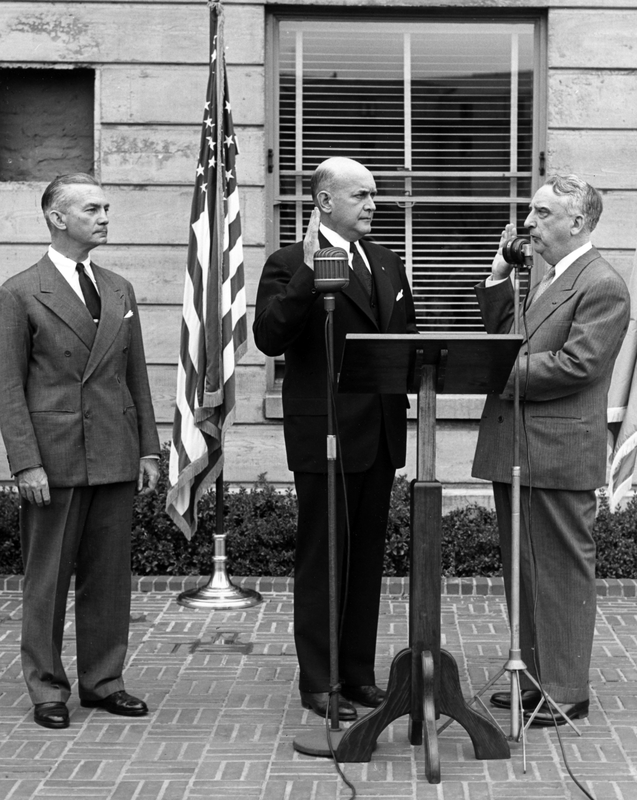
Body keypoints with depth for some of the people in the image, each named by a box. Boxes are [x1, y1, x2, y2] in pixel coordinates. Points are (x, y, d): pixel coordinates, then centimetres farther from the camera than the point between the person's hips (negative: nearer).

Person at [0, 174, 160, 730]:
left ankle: (103, 680, 20)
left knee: (110, 575, 9)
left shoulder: (120, 291, 14)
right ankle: (47, 689, 13)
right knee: (48, 578, 3)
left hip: (115, 456, 5)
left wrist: (149, 448, 9)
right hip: (54, 459, -5)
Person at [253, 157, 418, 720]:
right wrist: (309, 275, -29)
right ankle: (318, 682, 9)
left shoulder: (388, 265, 15)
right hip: (325, 434, -7)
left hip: (380, 434, 7)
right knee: (322, 558, 1)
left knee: (368, 557, 12)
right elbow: (270, 338, -21)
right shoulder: (290, 265, -8)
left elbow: (408, 333, 24)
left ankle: (359, 674, 22)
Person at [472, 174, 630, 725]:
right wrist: (499, 277, 8)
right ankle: (534, 678, 26)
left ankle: (565, 693, 8)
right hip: (515, 450, 9)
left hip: (558, 452, -9)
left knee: (562, 572, 0)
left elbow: (574, 365, -20)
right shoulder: (549, 280, 18)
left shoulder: (603, 286, -12)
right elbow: (504, 333, 18)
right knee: (523, 571, 15)